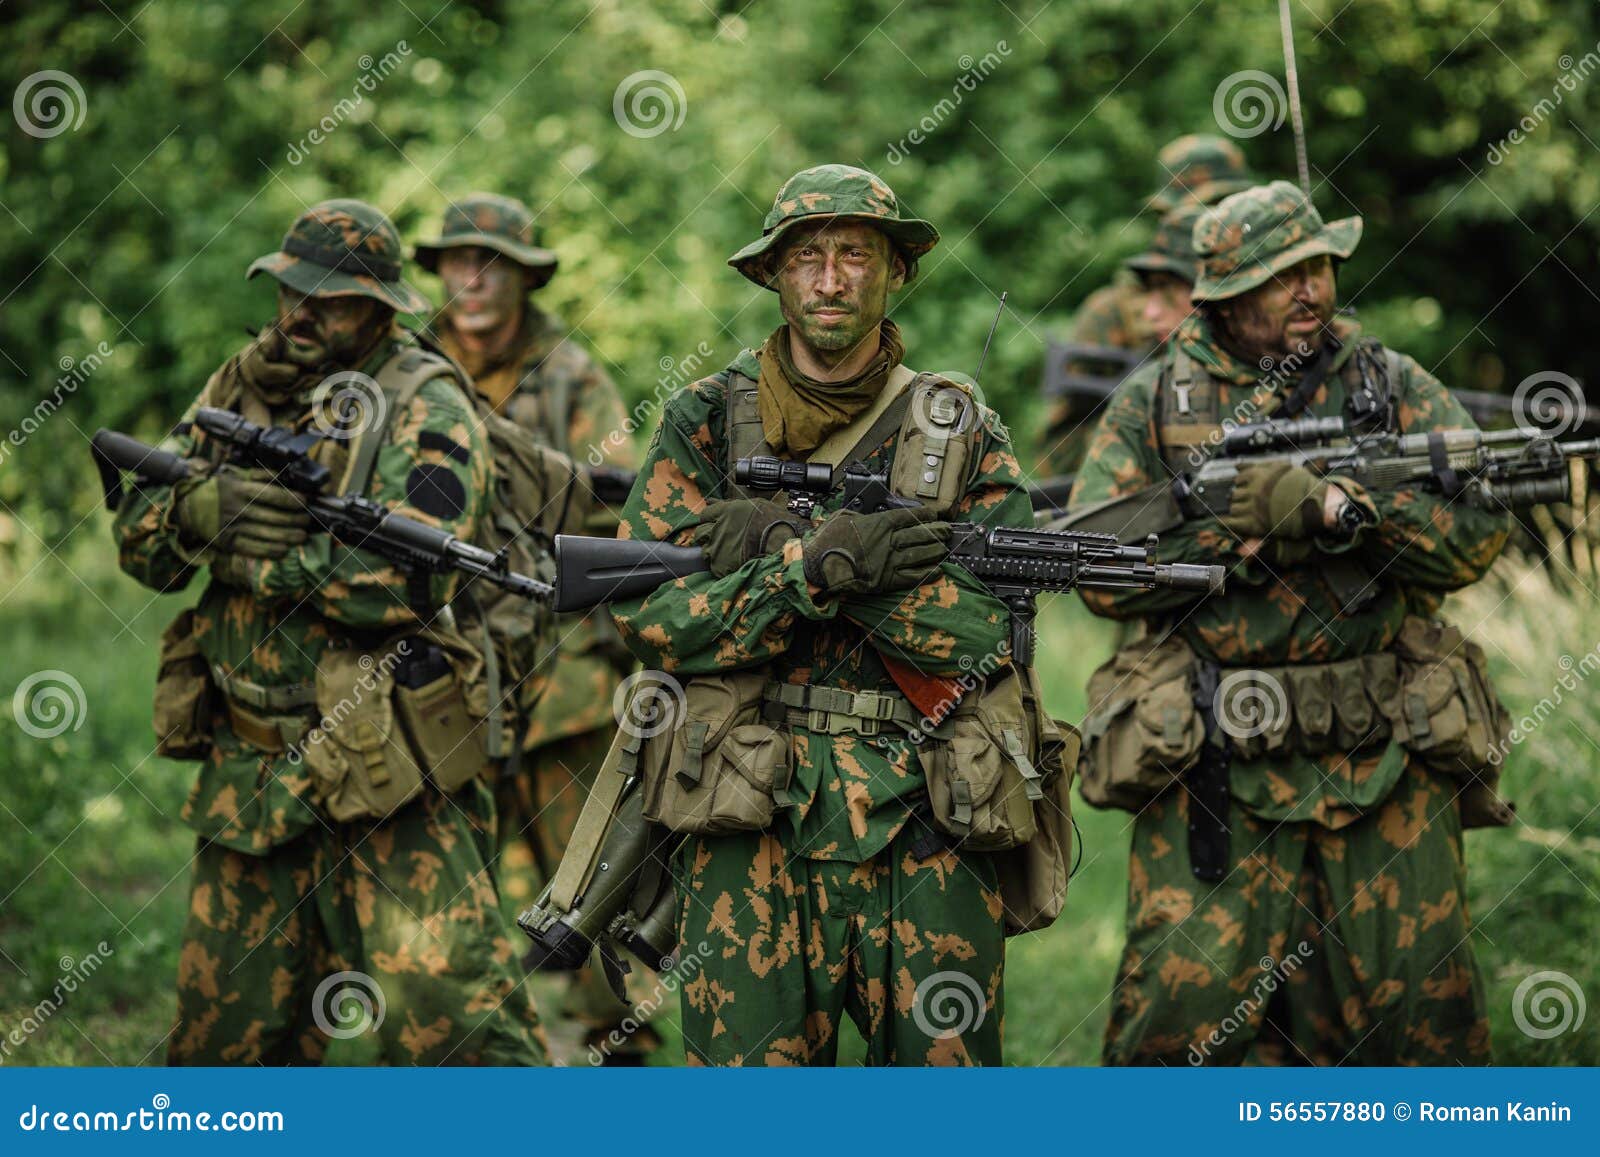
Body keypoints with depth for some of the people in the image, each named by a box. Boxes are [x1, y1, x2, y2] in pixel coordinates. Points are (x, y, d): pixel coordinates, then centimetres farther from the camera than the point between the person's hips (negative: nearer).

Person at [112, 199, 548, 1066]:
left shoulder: (425, 408, -9)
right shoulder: (242, 386, 12)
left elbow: (400, 579, -23)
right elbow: (140, 536, 8)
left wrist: (249, 550, -14)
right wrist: (204, 508, -15)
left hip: (385, 775, -6)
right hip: (248, 772, 6)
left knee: (448, 1010, -13)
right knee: (225, 1034, 12)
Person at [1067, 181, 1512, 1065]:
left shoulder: (1397, 388, 9)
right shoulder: (1152, 405, 7)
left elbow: (1475, 534, -4)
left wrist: (1338, 507, -18)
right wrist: (1245, 528, -13)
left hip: (1386, 763, 1)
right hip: (1211, 766, -1)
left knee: (1424, 1015, 2)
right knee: (1187, 999, -10)